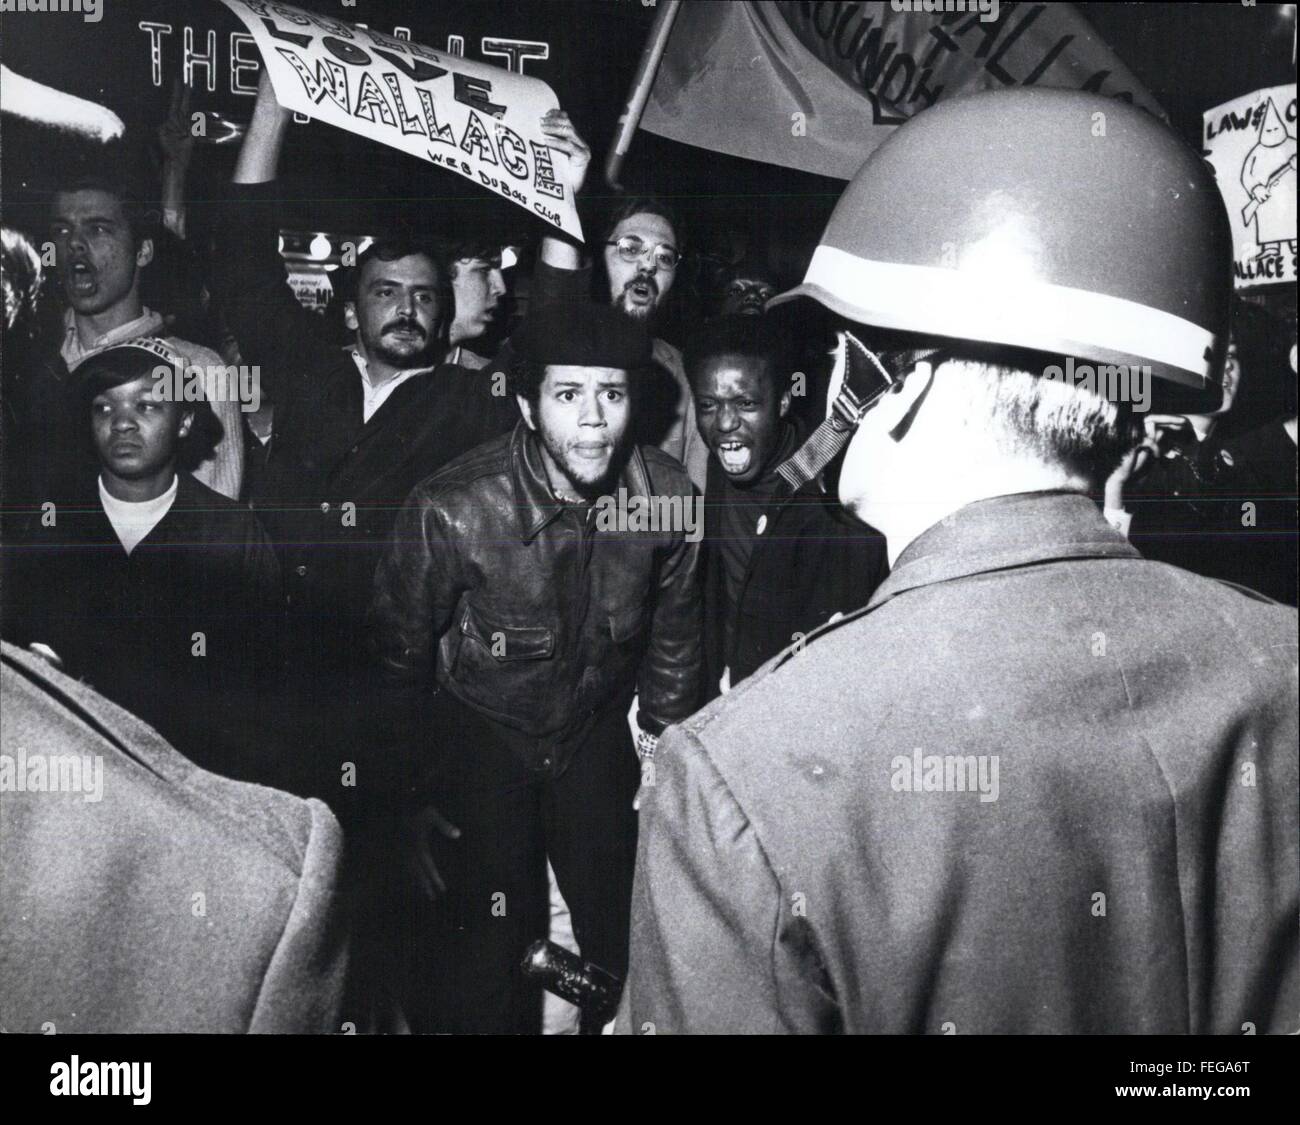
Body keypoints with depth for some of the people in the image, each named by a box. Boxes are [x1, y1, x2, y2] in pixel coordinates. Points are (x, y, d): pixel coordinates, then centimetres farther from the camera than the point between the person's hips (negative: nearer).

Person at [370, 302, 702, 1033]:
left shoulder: (667, 495, -17)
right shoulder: (453, 510, -27)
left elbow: (674, 629, 2)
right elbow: (400, 654, -11)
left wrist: (664, 741, 11)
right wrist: (412, 796, -3)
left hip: (598, 733, 3)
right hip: (480, 733, -3)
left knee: (627, 949, 9)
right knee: (484, 978, 0)